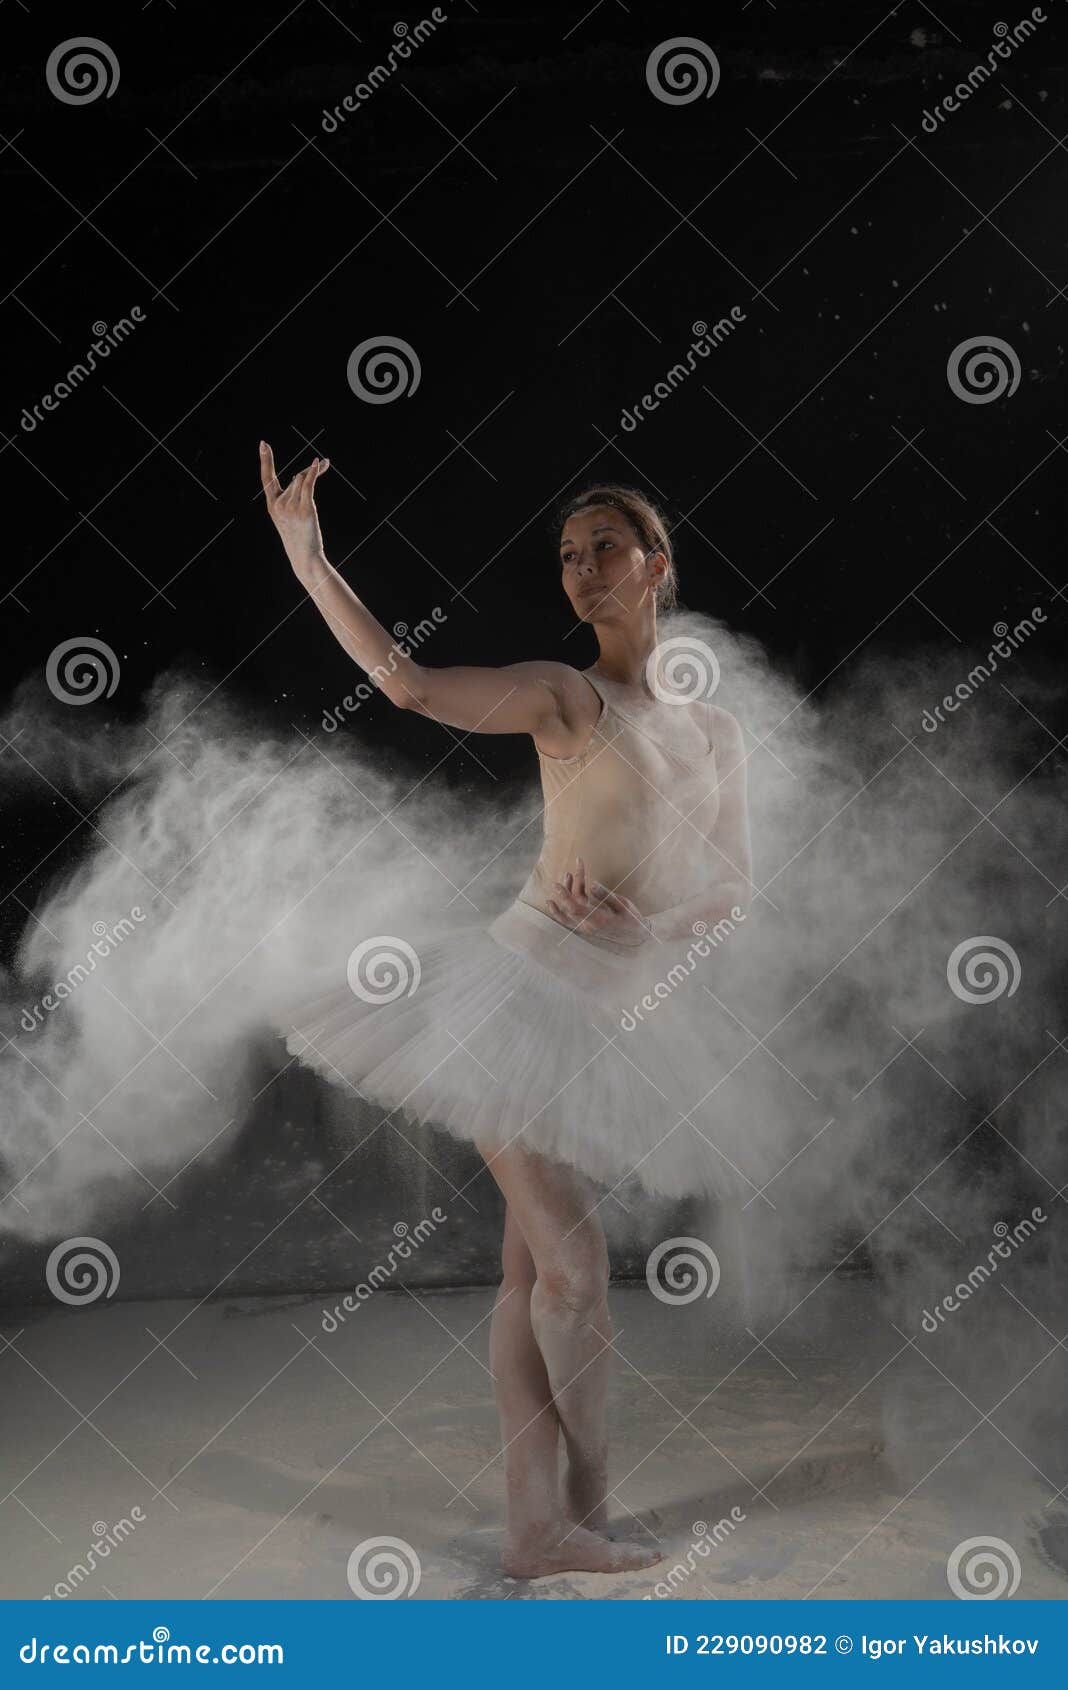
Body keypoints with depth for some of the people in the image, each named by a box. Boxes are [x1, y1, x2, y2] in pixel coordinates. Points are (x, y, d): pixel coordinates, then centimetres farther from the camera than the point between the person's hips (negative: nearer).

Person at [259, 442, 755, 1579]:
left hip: (626, 1008, 5)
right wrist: (302, 553, -24)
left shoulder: (715, 732, 12)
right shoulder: (565, 696, -4)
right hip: (530, 982, -5)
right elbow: (407, 683, -18)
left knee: (533, 1265, 8)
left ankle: (538, 1524, 9)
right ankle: (587, 1503, 9)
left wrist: (639, 924, -10)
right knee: (572, 1264, -7)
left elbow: (733, 898, 10)